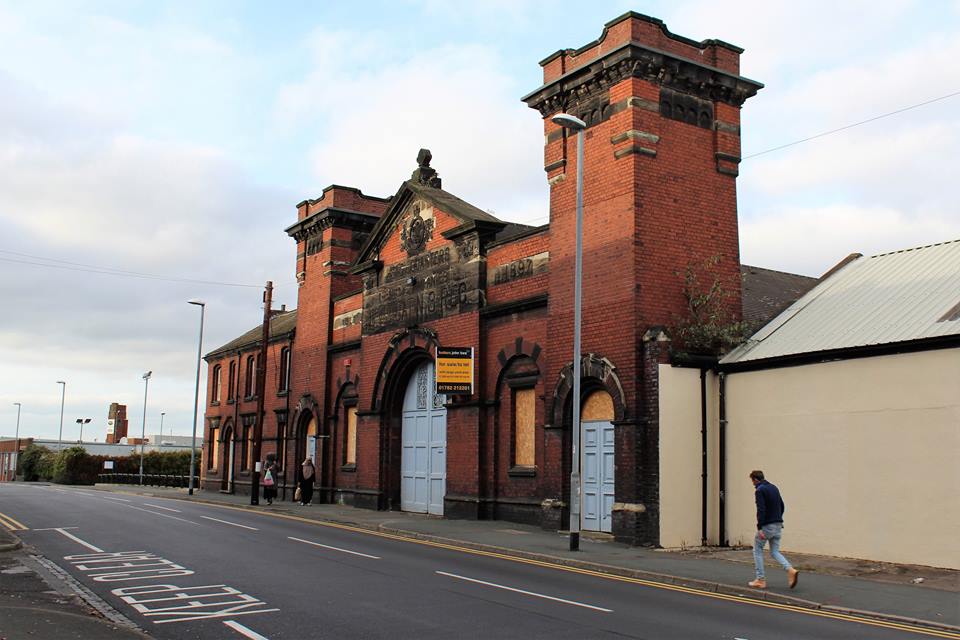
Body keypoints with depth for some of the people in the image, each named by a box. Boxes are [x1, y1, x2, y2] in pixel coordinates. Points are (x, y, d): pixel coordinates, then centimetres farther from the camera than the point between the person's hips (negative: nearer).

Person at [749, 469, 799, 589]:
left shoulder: (760, 490, -13)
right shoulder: (774, 487, 14)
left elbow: (761, 510, -22)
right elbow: (782, 506, 18)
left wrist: (759, 528, -23)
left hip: (766, 526, -7)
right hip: (778, 525, 7)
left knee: (757, 550, 8)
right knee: (775, 552, 12)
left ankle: (761, 580, 8)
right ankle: (791, 570, -13)